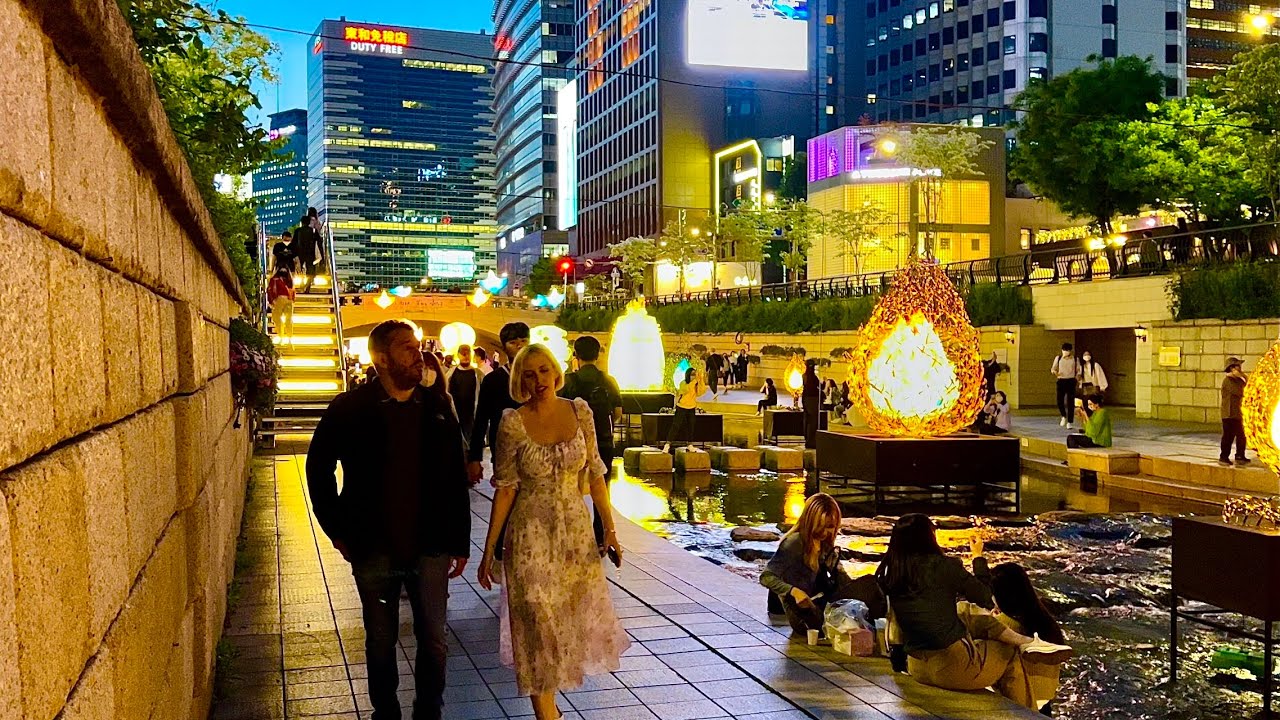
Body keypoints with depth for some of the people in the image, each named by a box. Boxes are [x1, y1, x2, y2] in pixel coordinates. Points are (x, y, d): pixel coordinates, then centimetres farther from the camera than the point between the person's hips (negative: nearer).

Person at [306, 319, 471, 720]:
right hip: (374, 549, -1)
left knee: (433, 641, 9)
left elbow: (457, 481, 4)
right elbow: (318, 469, 6)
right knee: (381, 642, 13)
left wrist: (460, 543, 4)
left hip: (430, 549, 1)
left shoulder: (438, 409, -1)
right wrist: (337, 531, 2)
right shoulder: (349, 409, -6)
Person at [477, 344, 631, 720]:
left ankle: (555, 681, 43)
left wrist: (609, 529, 2)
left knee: (580, 613, 14)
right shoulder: (513, 423, -10)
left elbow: (595, 475, 4)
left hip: (577, 530, 3)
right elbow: (505, 489, -6)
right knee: (539, 621, 2)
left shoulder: (580, 411, -2)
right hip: (531, 534, -3)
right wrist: (488, 551, -5)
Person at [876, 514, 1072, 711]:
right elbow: (984, 597, 0)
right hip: (952, 665, -6)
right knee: (1011, 655, 23)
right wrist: (978, 557, 15)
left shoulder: (888, 575, 1)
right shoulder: (943, 566, -14)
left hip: (917, 670, 6)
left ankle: (1025, 642, 23)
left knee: (969, 614, 25)